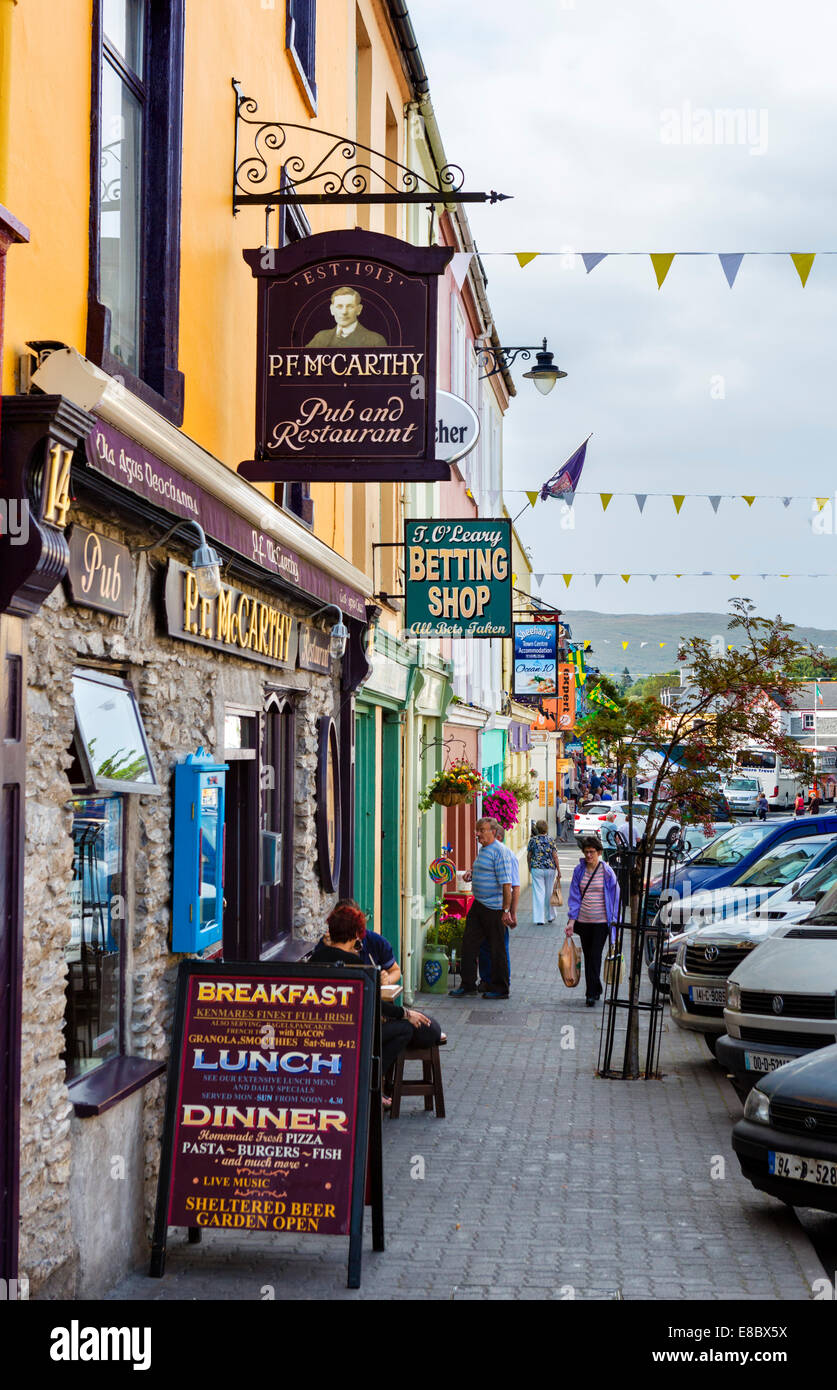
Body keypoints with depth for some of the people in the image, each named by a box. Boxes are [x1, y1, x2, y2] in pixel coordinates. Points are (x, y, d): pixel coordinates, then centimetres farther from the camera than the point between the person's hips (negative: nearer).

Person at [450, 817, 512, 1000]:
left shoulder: (498, 851, -15)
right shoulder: (483, 849, 14)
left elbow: (506, 883, -20)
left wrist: (506, 910, -23)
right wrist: (472, 872, 15)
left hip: (493, 907, -9)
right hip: (478, 903, 9)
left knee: (496, 948, 0)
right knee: (468, 943, 9)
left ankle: (500, 990, 10)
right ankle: (468, 985, 17)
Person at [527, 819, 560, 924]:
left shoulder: (533, 840, -2)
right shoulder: (551, 840, -3)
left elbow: (528, 856, 4)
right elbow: (555, 856, -4)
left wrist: (529, 867, 20)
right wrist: (559, 871, 1)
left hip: (536, 869, -1)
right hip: (550, 868, 1)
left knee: (538, 893, 1)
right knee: (549, 893, 15)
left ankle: (539, 919, -5)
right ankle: (550, 916, 27)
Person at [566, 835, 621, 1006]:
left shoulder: (607, 872, -4)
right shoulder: (579, 870, 4)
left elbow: (615, 896, 1)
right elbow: (574, 896, 5)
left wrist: (614, 921, -2)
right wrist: (571, 920, -3)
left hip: (601, 921, -3)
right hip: (583, 921, 3)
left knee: (595, 956, -9)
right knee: (588, 956, 10)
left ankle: (592, 993, -5)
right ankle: (595, 990, 22)